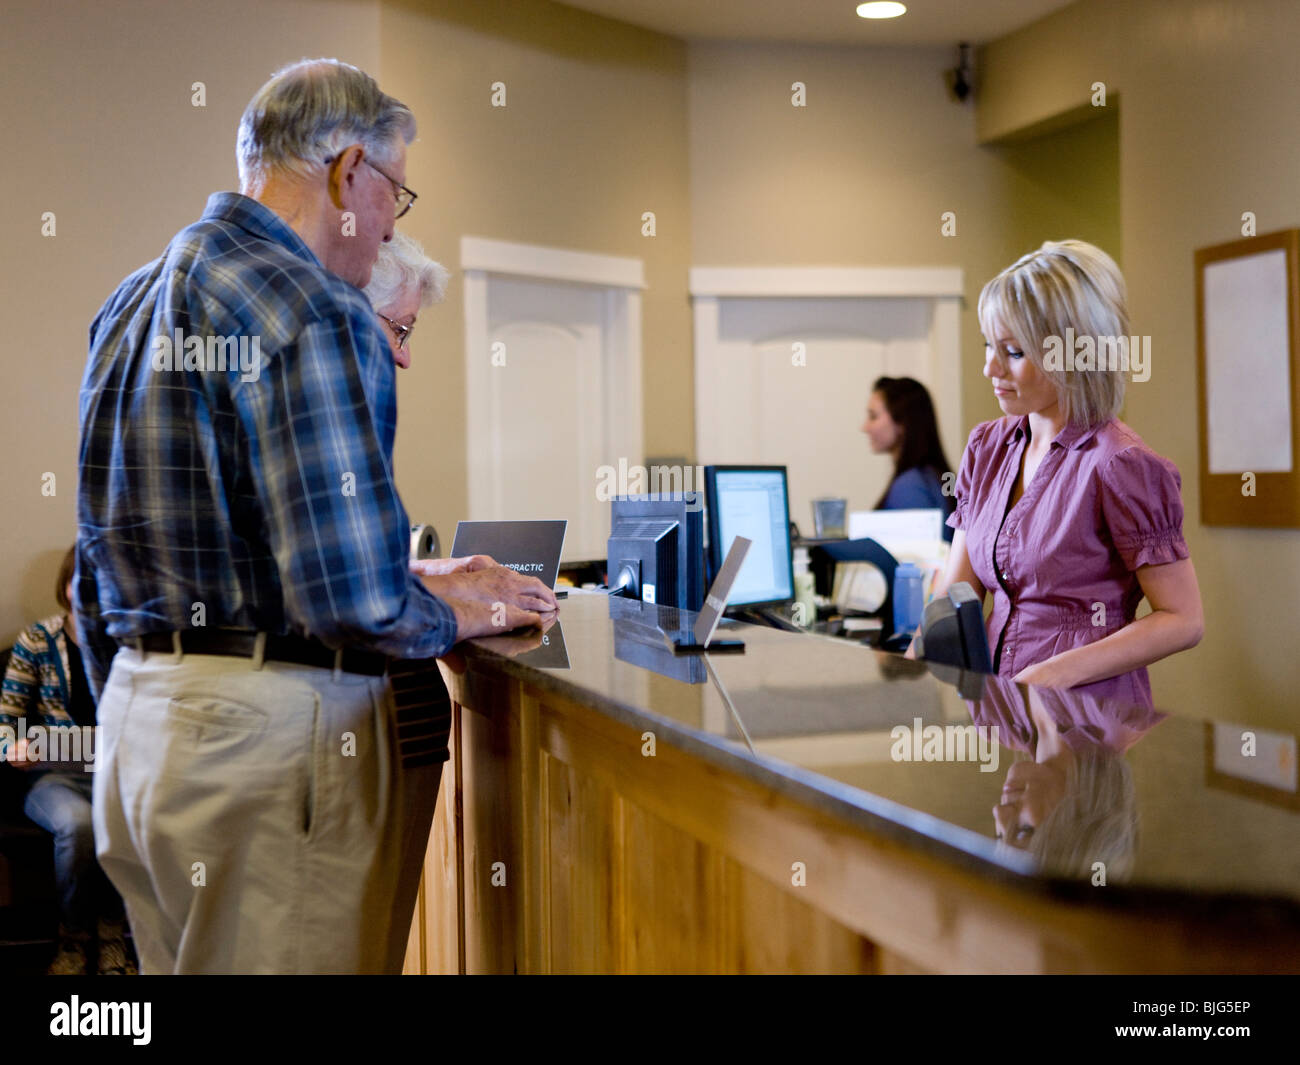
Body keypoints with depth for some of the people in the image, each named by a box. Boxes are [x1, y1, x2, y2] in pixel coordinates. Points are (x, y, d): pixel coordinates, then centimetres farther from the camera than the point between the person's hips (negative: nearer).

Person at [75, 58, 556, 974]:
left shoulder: (130, 304, 14)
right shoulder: (315, 314, -16)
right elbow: (351, 597, -23)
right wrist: (456, 611, -4)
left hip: (139, 721, 9)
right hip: (278, 732, -9)